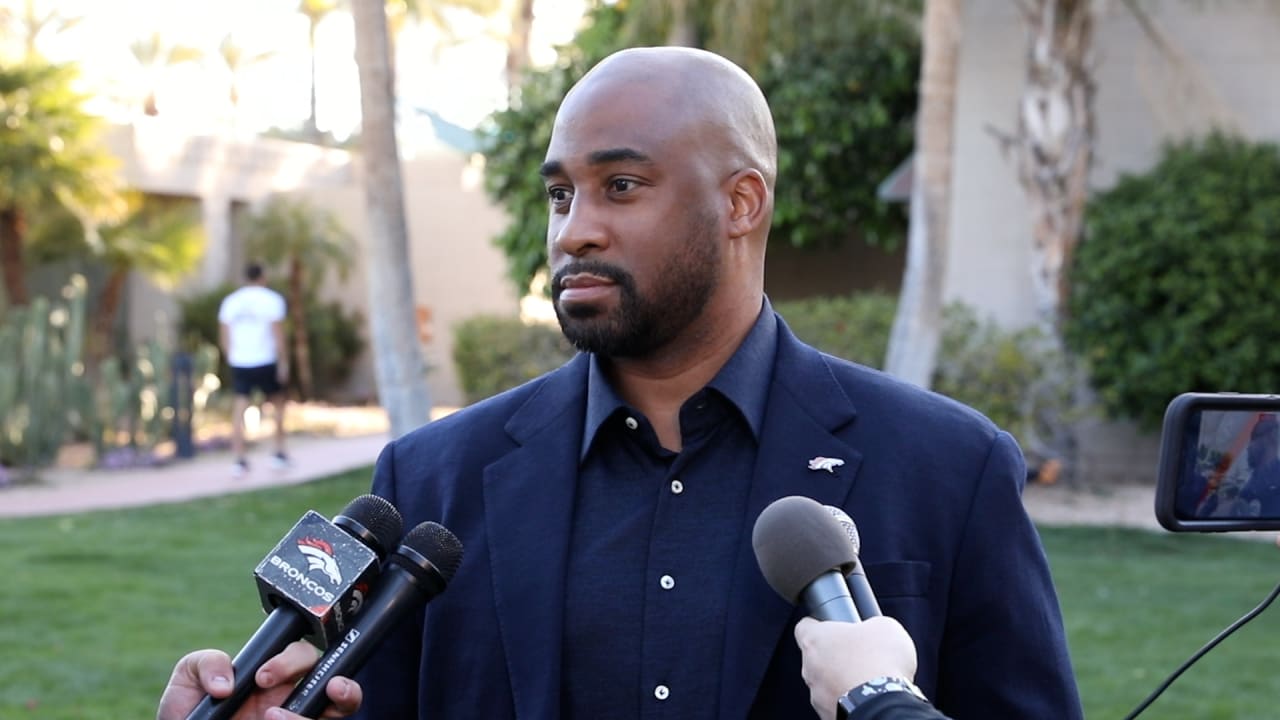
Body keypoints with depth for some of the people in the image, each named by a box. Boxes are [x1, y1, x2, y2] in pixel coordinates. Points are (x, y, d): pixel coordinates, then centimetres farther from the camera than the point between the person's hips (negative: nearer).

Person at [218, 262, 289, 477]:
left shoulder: (230, 301, 9)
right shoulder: (272, 300, -2)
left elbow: (224, 336, 7)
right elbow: (278, 333, -9)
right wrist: (283, 363, -6)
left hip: (239, 363, 2)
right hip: (266, 362, -2)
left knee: (239, 410, 1)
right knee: (277, 403, 16)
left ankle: (239, 460, -6)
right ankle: (280, 453, 16)